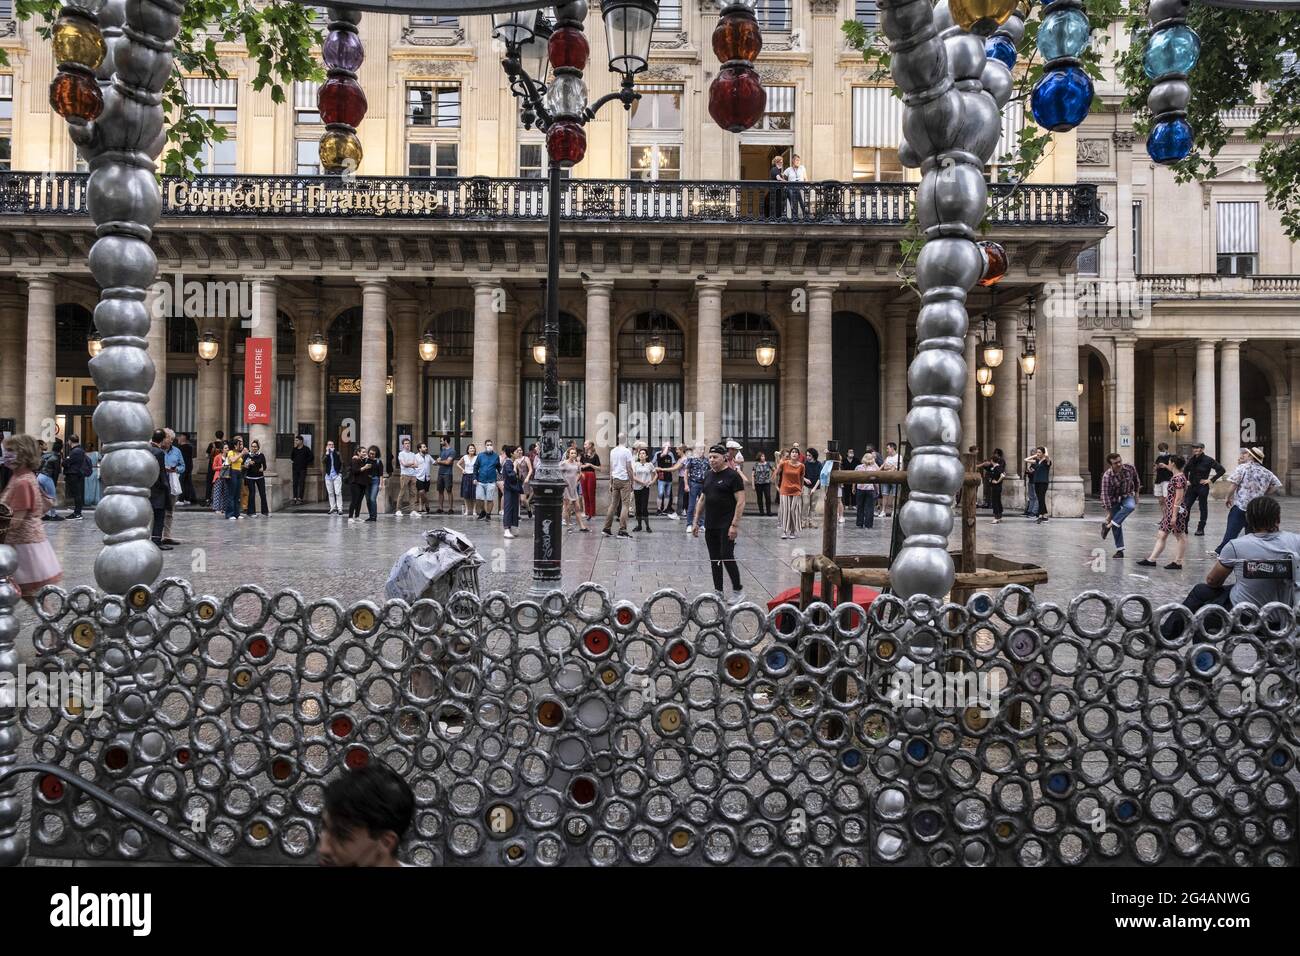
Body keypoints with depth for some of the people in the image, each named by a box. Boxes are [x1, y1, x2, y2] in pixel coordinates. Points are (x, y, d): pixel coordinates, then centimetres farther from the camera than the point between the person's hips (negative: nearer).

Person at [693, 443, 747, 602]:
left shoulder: (733, 476, -8)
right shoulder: (708, 476, 13)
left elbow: (740, 502, -13)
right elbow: (702, 500, 20)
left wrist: (734, 525, -19)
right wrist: (696, 521, 15)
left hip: (726, 527, -7)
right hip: (710, 526, 7)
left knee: (727, 557, -10)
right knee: (714, 559, 9)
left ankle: (738, 591, 5)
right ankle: (718, 592, 18)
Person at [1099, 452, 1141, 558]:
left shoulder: (1130, 468, -17)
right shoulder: (1107, 476, -25)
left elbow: (1136, 480, 5)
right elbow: (1105, 494, -22)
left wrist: (1136, 493, 14)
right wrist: (1109, 512, -20)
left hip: (1127, 495, 2)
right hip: (1114, 499, -2)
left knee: (1131, 506, -33)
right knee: (1117, 525, -3)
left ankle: (1108, 525, -23)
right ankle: (1119, 550, 9)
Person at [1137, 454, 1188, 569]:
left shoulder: (1179, 478, -16)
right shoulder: (1174, 477, 13)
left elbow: (1179, 498, -20)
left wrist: (1174, 516, -21)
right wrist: (1166, 513, 23)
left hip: (1177, 512, -10)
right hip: (1169, 512, 10)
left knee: (1180, 537, 2)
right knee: (1161, 535, 9)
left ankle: (1178, 562, 9)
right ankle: (1151, 559, 11)